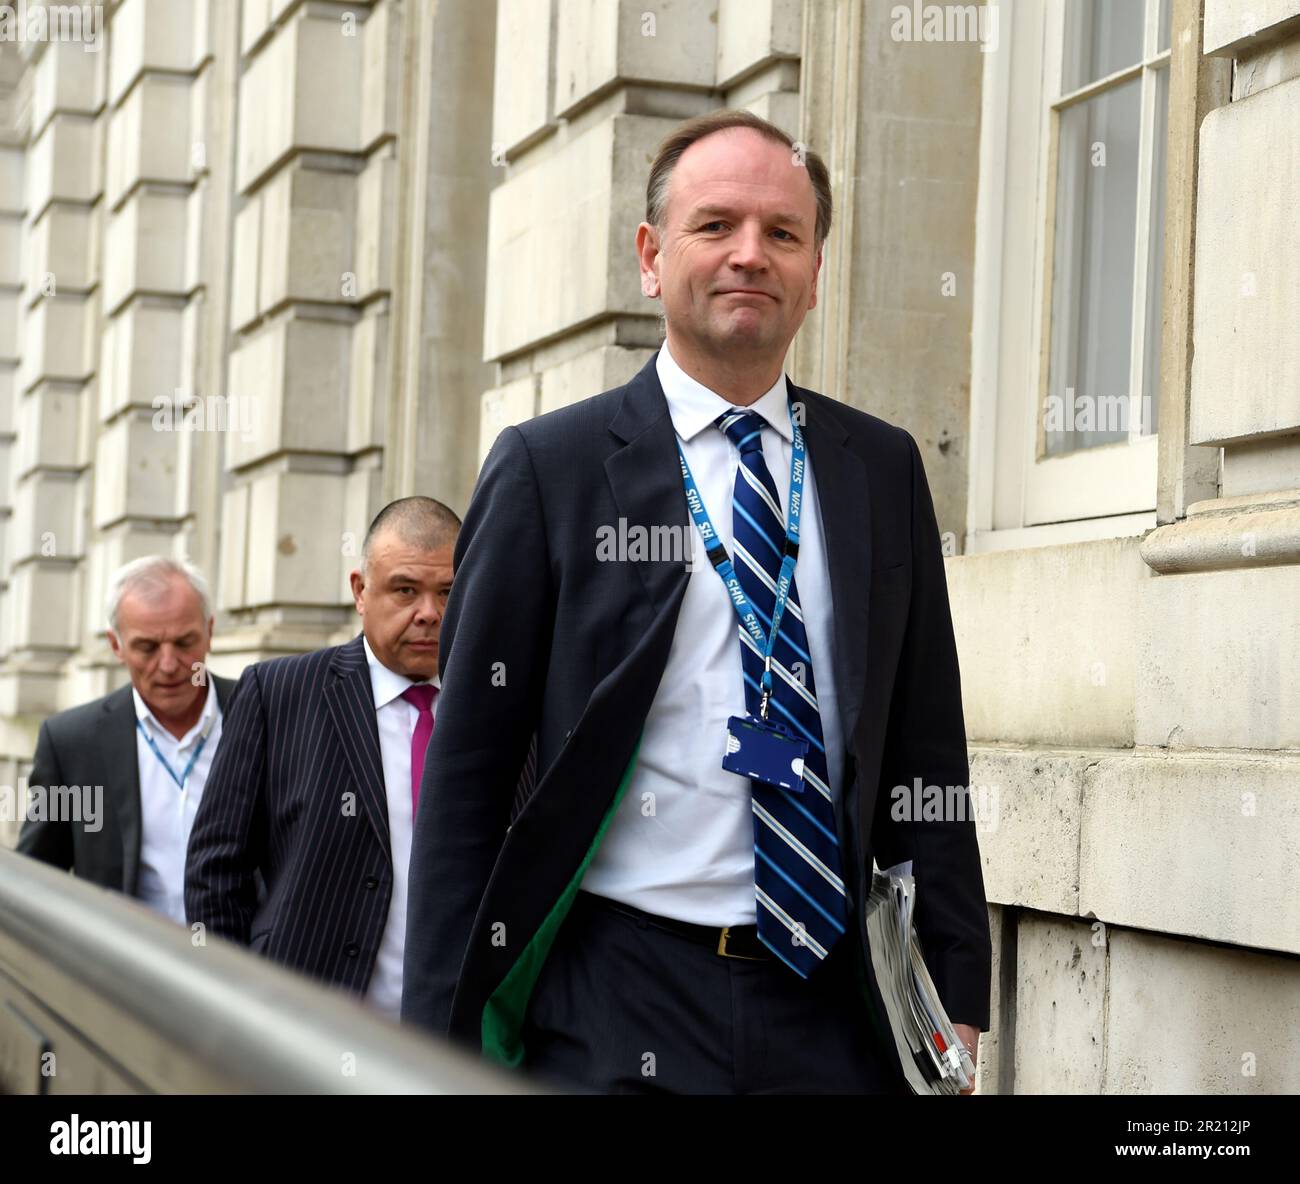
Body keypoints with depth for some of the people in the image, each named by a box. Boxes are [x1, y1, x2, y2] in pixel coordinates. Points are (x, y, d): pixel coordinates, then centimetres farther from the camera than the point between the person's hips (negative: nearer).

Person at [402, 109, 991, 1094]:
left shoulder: (885, 469, 10)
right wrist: (449, 1033, -5)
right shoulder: (550, 467, 0)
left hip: (835, 1012, 3)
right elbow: (469, 771, -1)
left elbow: (925, 754, 11)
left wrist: (956, 995, 5)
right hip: (615, 1016, -3)